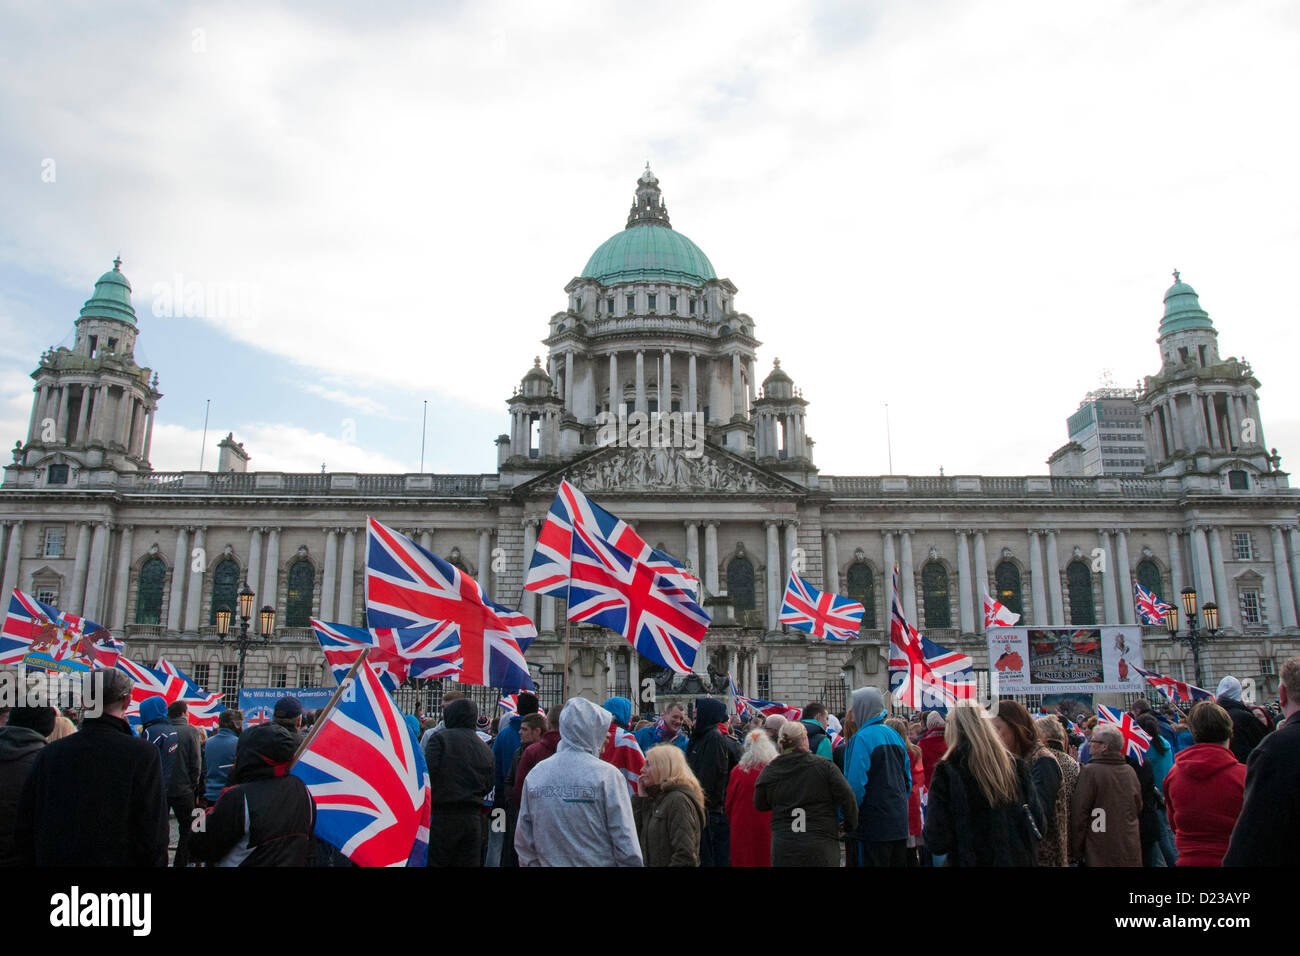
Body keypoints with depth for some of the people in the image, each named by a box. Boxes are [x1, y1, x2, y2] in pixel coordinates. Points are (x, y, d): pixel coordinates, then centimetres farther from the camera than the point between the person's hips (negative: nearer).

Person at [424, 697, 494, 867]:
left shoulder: (440, 738, -5)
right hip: (473, 818, 5)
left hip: (442, 816, -5)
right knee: (469, 862, 10)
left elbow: (427, 771, -15)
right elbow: (488, 785, 14)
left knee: (434, 861, 0)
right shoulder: (484, 748, 12)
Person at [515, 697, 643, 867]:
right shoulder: (607, 775, -13)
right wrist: (633, 863, -3)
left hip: (550, 862, 4)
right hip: (596, 862, -4)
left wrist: (531, 863, 15)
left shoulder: (535, 774, -1)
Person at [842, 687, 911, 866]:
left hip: (873, 826, -8)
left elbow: (855, 784, -18)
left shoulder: (861, 738, -14)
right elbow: (908, 779, 17)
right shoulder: (894, 735, 10)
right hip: (900, 824, 8)